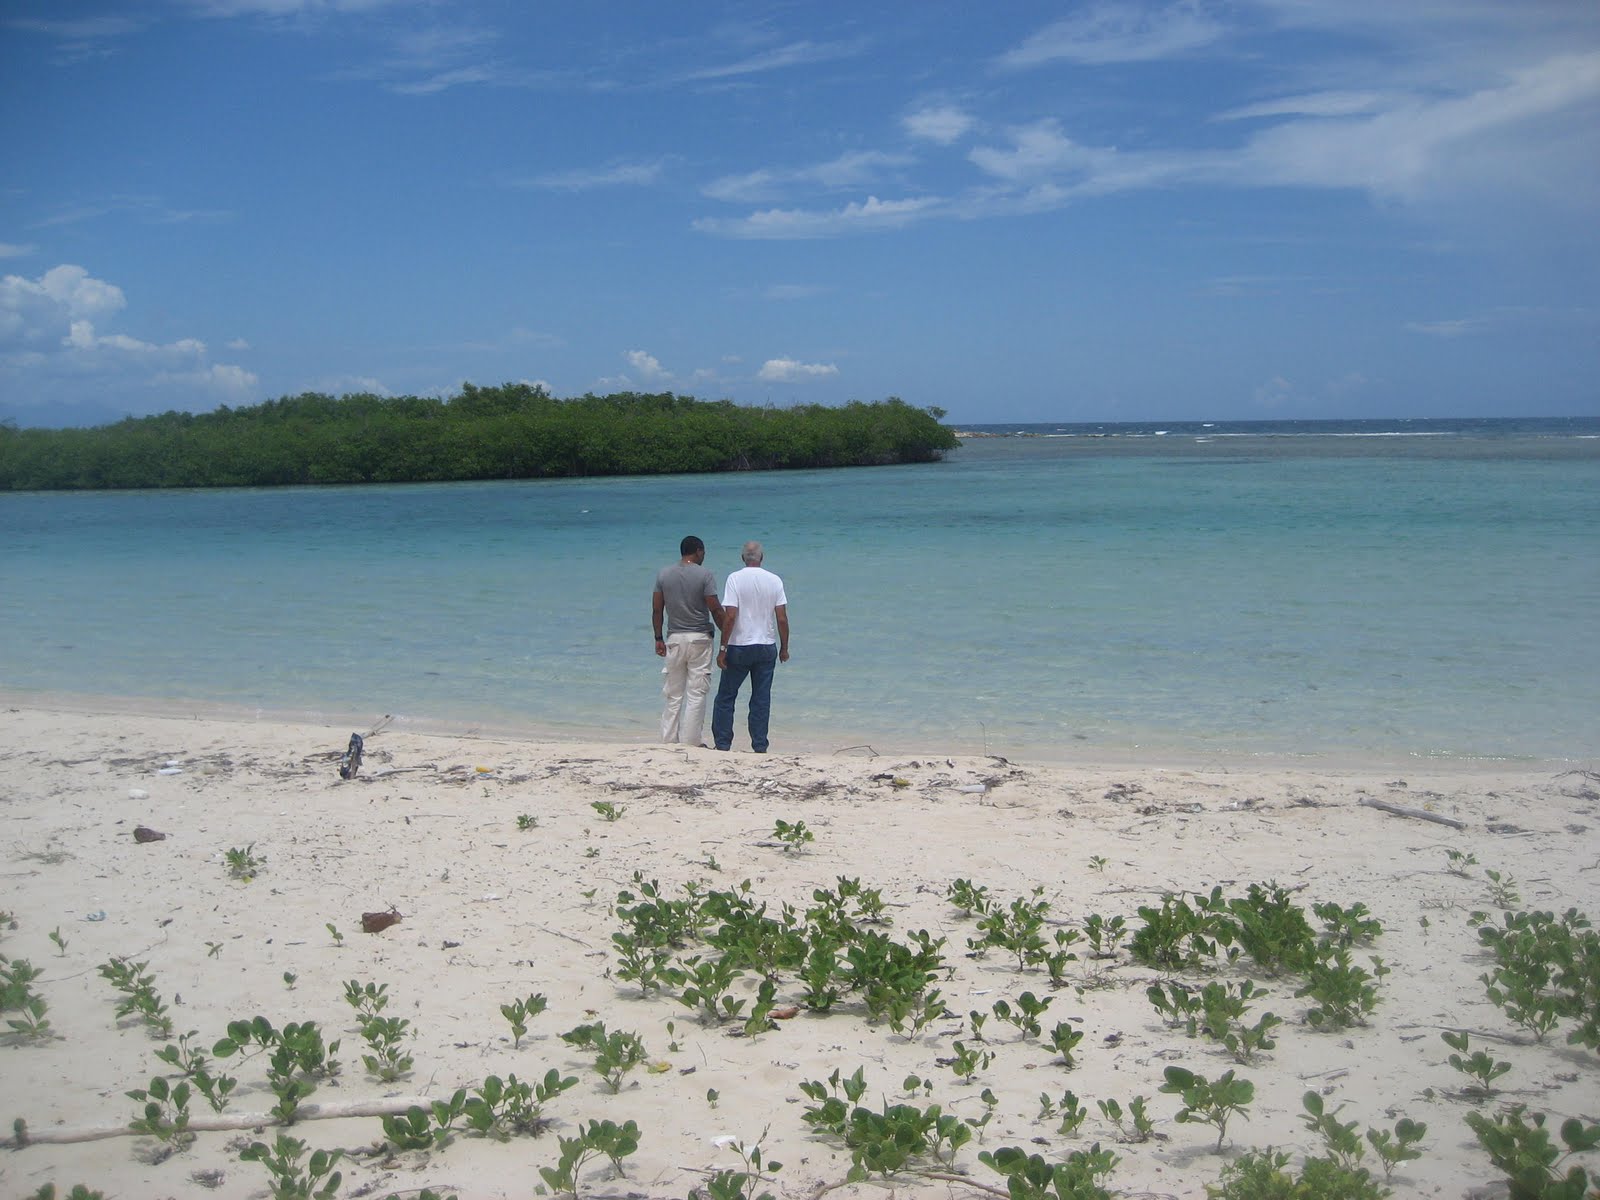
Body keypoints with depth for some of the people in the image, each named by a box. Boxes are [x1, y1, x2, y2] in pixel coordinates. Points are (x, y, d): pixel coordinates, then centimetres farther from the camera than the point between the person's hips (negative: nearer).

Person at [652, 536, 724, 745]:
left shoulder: (663, 574, 4)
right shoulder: (705, 575, -7)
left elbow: (657, 610, 4)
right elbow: (715, 609, -9)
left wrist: (658, 638, 10)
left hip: (674, 639, 3)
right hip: (700, 639, -3)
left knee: (673, 693, 10)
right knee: (696, 693, 2)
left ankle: (669, 740, 11)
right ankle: (690, 741, 2)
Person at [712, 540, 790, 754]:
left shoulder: (735, 579, -8)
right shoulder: (774, 580, 0)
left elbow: (730, 616, -14)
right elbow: (782, 618, -2)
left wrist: (722, 648, -9)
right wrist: (784, 647, 9)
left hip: (739, 647, -2)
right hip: (767, 647, 3)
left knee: (725, 697, 9)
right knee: (761, 700, 8)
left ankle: (722, 744, 8)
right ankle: (760, 747, 8)